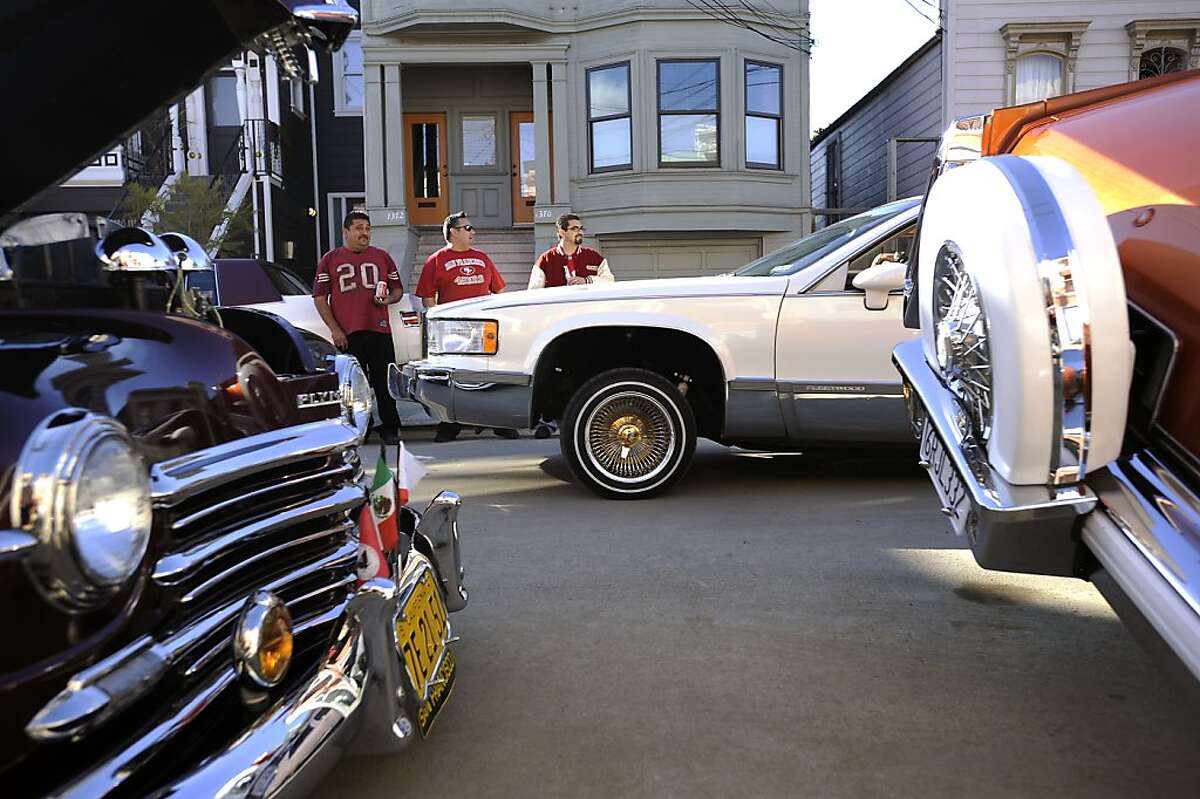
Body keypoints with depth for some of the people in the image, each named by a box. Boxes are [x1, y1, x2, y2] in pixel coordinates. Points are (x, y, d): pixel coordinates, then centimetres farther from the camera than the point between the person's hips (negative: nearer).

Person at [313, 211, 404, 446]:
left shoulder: (382, 257, 16)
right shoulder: (330, 259, 10)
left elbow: (397, 289, 20)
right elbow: (319, 297, 6)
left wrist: (388, 299, -5)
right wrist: (334, 329, -4)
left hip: (379, 329, 1)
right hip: (347, 333, -1)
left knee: (384, 382, 0)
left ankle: (389, 428, 8)